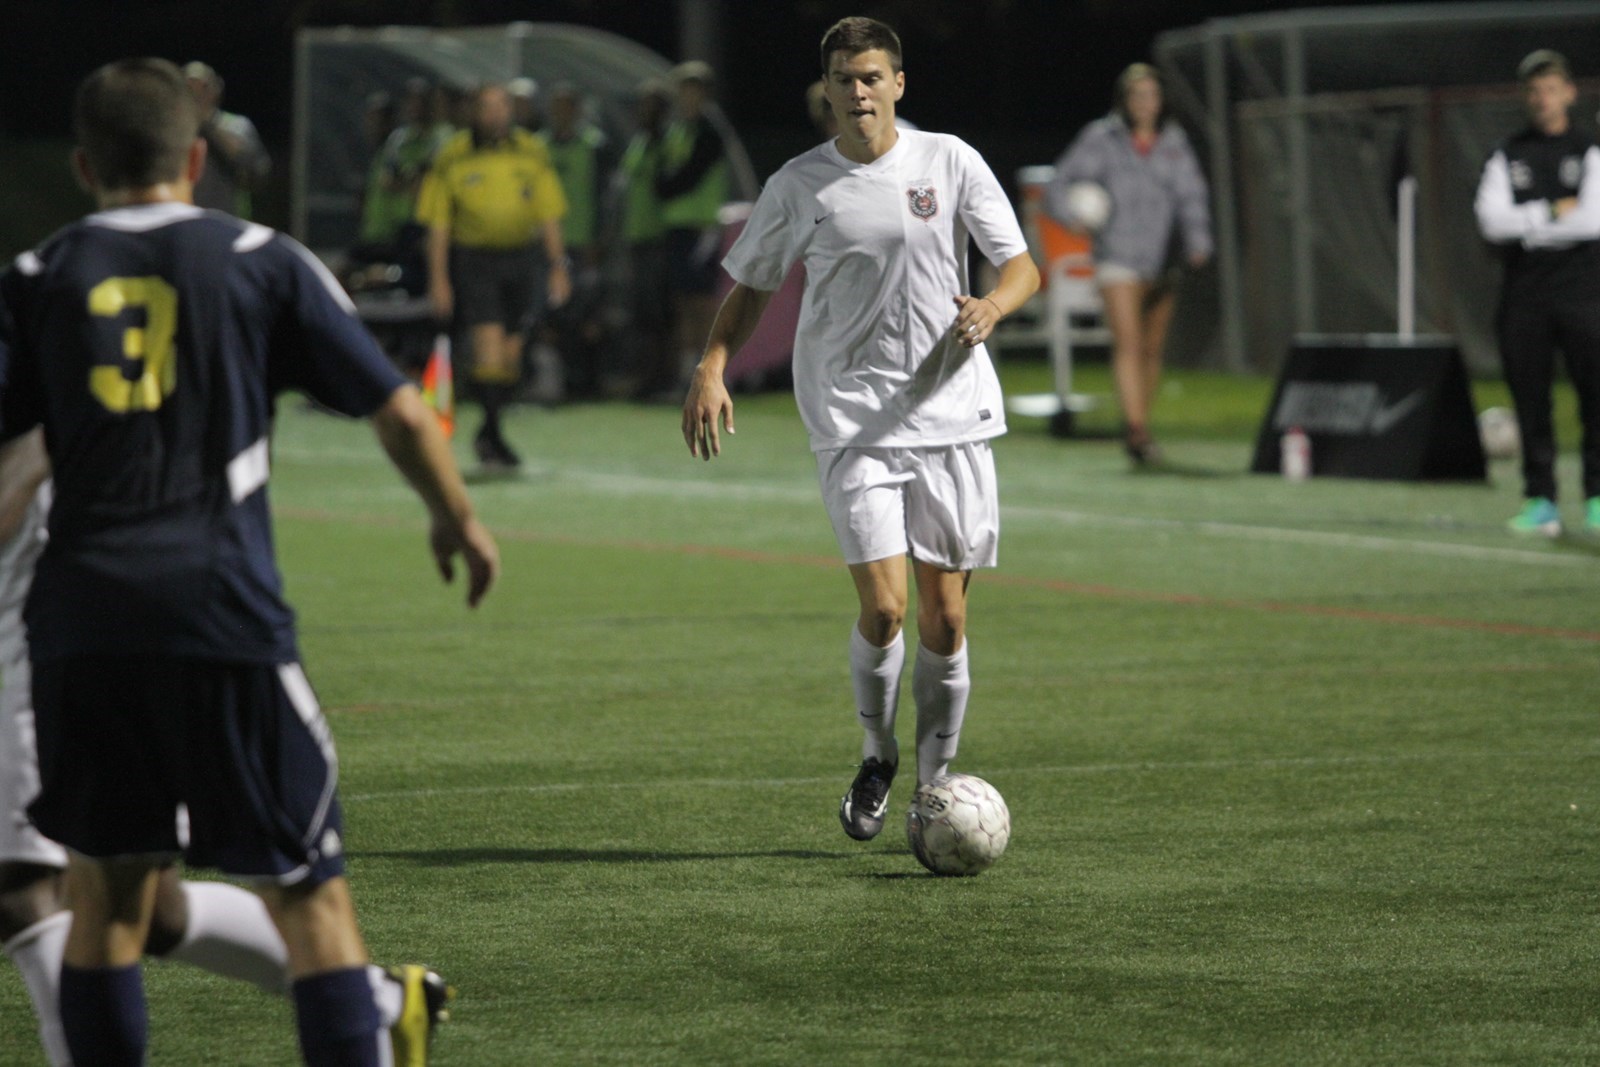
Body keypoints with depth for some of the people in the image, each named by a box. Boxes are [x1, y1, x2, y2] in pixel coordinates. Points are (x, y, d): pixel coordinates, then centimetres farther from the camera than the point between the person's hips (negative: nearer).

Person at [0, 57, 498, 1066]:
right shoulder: (262, 263, 6)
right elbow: (401, 414, 6)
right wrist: (458, 519, 23)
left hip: (82, 615, 2)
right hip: (225, 609, -2)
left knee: (106, 897, 13)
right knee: (311, 898, 1)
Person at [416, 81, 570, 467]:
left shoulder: (531, 154, 5)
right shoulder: (452, 157, -2)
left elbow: (549, 216, 10)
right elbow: (437, 224, 1)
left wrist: (558, 267, 4)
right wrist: (438, 279, -4)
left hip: (520, 258, 3)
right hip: (473, 258, -3)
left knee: (510, 356, 6)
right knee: (488, 346, -15)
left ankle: (488, 433, 20)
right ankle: (492, 434, -11)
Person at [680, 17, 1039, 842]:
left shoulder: (950, 162, 3)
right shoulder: (800, 185, 3)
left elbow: (1022, 267, 4)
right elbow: (751, 285, 13)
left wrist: (991, 306, -18)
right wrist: (711, 370, -2)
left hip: (951, 415, 1)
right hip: (852, 424, -1)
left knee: (944, 618, 1)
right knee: (883, 608, -14)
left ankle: (935, 785, 18)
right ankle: (876, 758, 13)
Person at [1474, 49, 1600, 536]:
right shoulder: (1507, 156, 13)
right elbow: (1491, 221, -1)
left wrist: (1526, 227, -7)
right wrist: (1553, 213, -9)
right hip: (1524, 291, 3)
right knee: (1529, 397, 1)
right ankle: (1540, 500, 6)